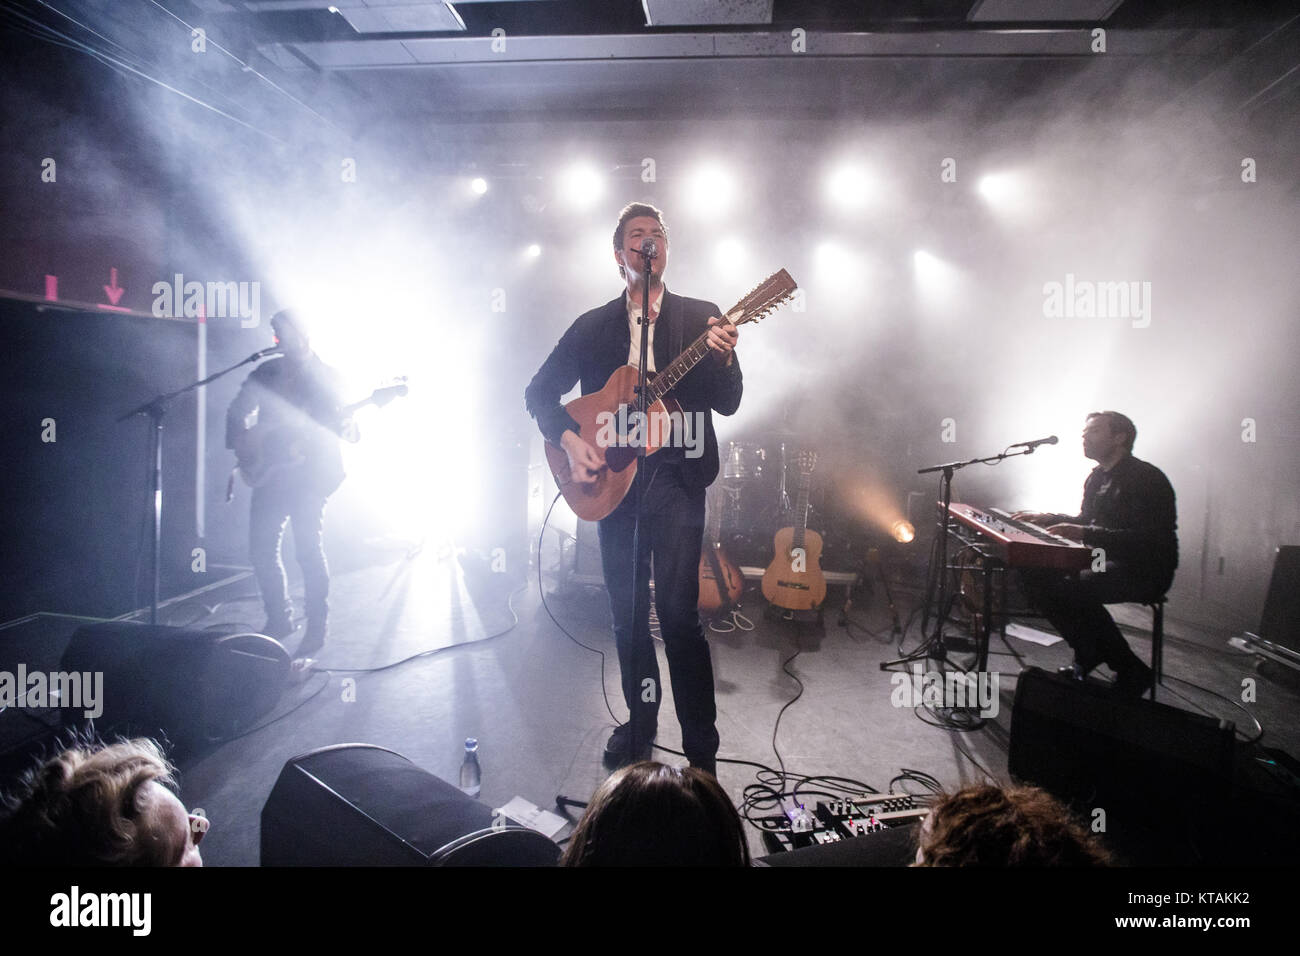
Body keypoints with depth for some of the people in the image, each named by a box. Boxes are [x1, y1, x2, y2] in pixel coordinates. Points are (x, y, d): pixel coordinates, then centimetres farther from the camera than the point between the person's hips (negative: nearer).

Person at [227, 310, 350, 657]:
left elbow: (334, 419, -5)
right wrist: (242, 444, -3)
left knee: (308, 549, -10)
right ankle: (279, 618, 22)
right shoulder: (267, 372, 12)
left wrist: (345, 427, -27)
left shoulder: (324, 375, 2)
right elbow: (237, 412, 13)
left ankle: (318, 625, 2)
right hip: (269, 472, 5)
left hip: (308, 474, -5)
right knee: (261, 549, 5)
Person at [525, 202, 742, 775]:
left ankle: (702, 750, 3)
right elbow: (539, 392, 11)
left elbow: (728, 404, -1)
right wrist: (568, 439, -7)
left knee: (678, 610, -10)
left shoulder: (699, 318, 6)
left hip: (675, 475, -2)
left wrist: (723, 359, -22)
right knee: (626, 613, 10)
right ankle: (640, 724, 30)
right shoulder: (593, 326, 11)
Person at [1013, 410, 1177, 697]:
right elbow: (1086, 520, 26)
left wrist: (1085, 533, -34)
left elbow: (1147, 539, -27)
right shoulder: (1097, 477, 13)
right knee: (1035, 572, -6)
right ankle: (1088, 655, 5)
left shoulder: (1147, 479, -16)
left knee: (1075, 588, -32)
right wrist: (1048, 519, 9)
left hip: (1146, 571, -9)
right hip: (1107, 560, 9)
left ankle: (1131, 672, -12)